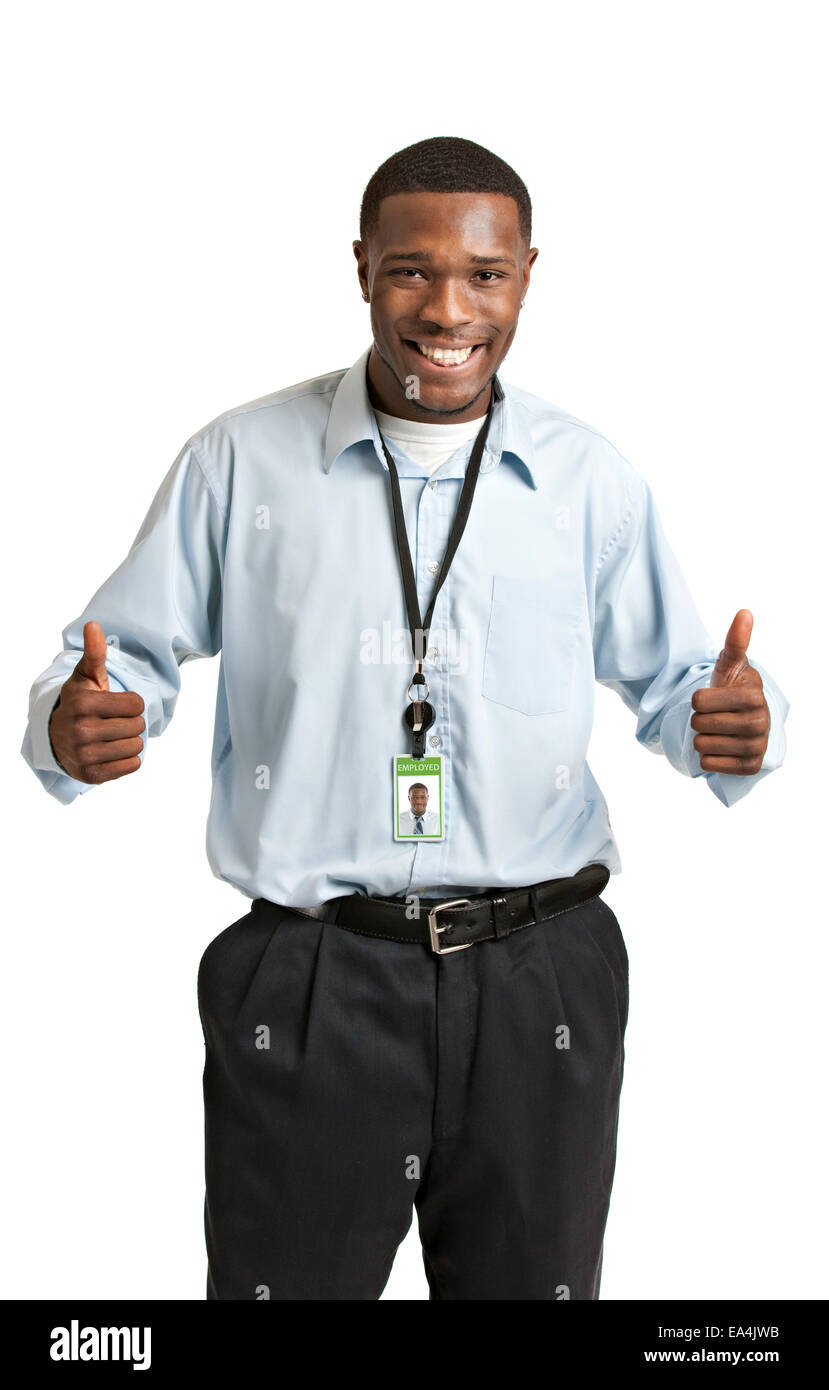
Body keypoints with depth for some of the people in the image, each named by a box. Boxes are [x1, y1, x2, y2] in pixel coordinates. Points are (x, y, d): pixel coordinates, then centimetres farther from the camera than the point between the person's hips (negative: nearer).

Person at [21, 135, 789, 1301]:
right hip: (307, 986, -1)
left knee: (533, 1280, 17)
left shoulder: (592, 481, 3)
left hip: (538, 985, 2)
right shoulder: (239, 461, -1)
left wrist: (732, 730, -14)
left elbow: (671, 683, 9)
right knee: (281, 1281, 12)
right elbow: (131, 658, 3)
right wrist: (73, 728, -19)